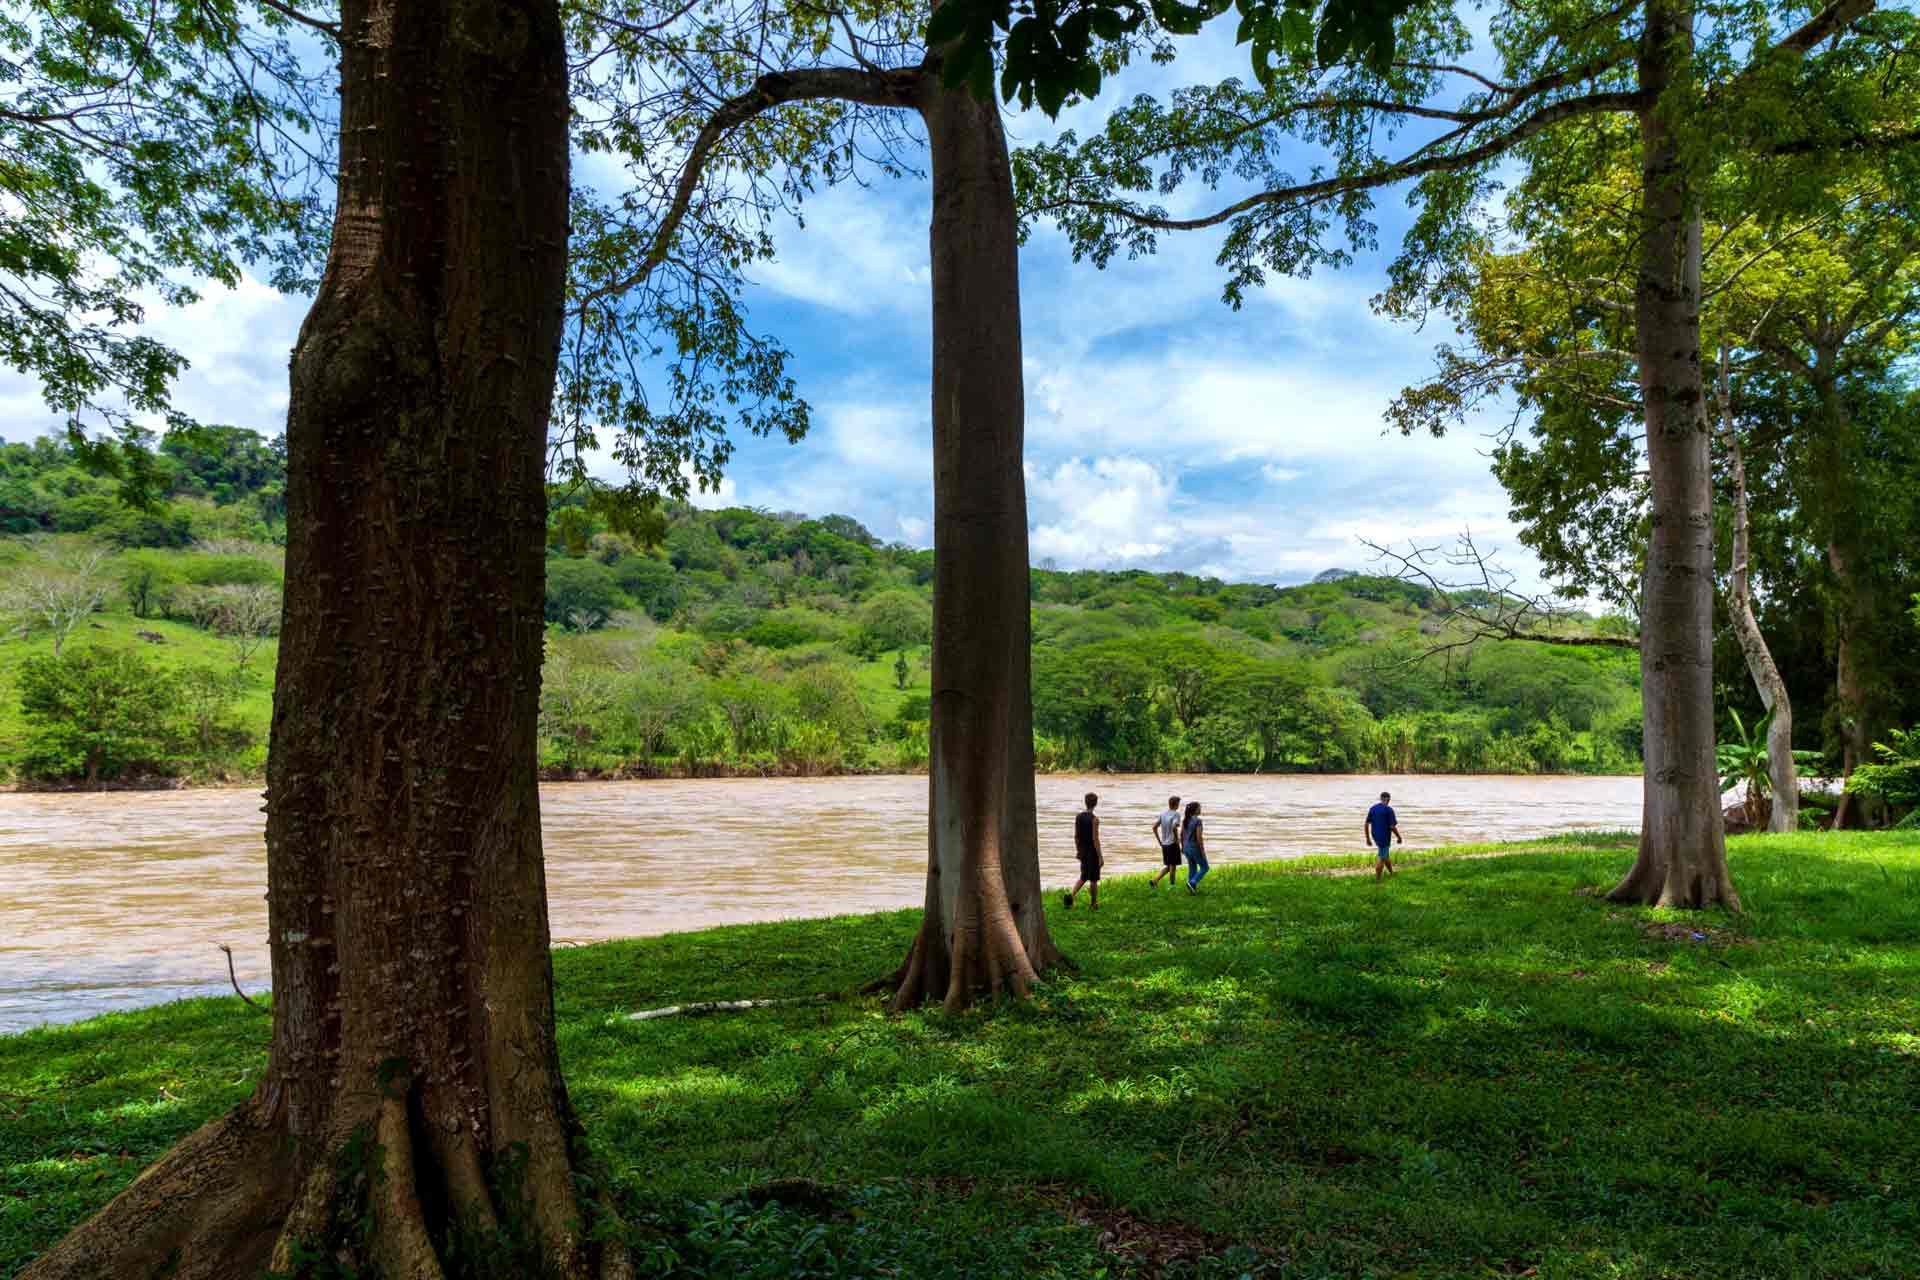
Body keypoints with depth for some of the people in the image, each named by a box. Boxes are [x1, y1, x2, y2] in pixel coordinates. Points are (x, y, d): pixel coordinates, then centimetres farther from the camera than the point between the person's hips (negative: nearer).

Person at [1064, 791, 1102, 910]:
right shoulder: (1094, 819, -18)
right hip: (1092, 852, -6)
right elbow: (1095, 839, -19)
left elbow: (1076, 836, 8)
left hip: (1082, 851, 6)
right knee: (1093, 879, 7)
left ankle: (1071, 895, -3)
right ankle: (1093, 905, 17)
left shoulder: (1078, 816, 2)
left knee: (1084, 877, 18)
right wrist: (1100, 856, -14)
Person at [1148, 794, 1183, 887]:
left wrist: (1159, 841, 11)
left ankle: (1154, 881, 0)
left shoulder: (1162, 814, 8)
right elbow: (1174, 828, -24)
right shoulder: (1176, 814, -10)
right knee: (1173, 866, 4)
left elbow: (1154, 827, 6)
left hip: (1164, 844, 6)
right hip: (1172, 844, -6)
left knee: (1167, 866, 15)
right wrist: (1177, 840, -12)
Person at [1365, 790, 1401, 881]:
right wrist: (1399, 837, -3)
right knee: (1381, 858, 0)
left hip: (1375, 836, 6)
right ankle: (1377, 880, 1)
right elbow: (1392, 826, -17)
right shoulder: (1389, 809, -14)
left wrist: (1368, 838, 12)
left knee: (1386, 855, 23)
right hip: (1385, 837, -6)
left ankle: (1391, 873, 37)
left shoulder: (1372, 808, 4)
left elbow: (1367, 824, 4)